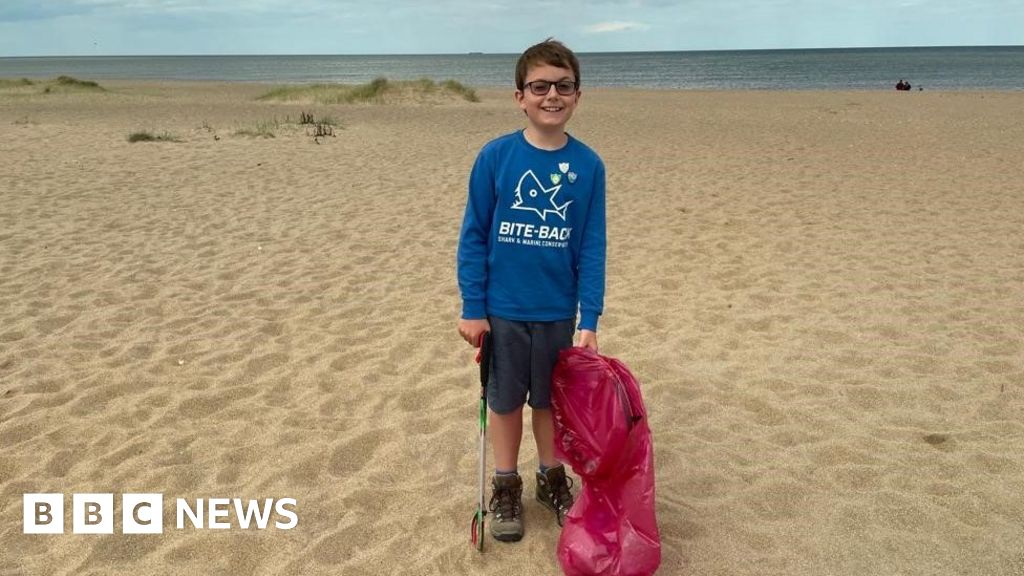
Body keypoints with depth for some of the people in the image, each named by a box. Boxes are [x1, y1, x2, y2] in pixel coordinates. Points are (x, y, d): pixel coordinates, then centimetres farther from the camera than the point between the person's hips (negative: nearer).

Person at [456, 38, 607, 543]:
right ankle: (505, 487, 32)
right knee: (504, 400, 13)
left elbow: (592, 248, -4)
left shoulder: (588, 165, -5)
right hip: (502, 309, -1)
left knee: (550, 399, 17)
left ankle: (552, 477, 38)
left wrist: (589, 320, -7)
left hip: (557, 311, 1)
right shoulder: (495, 156, -10)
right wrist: (472, 308, -6)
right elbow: (473, 236, -5)